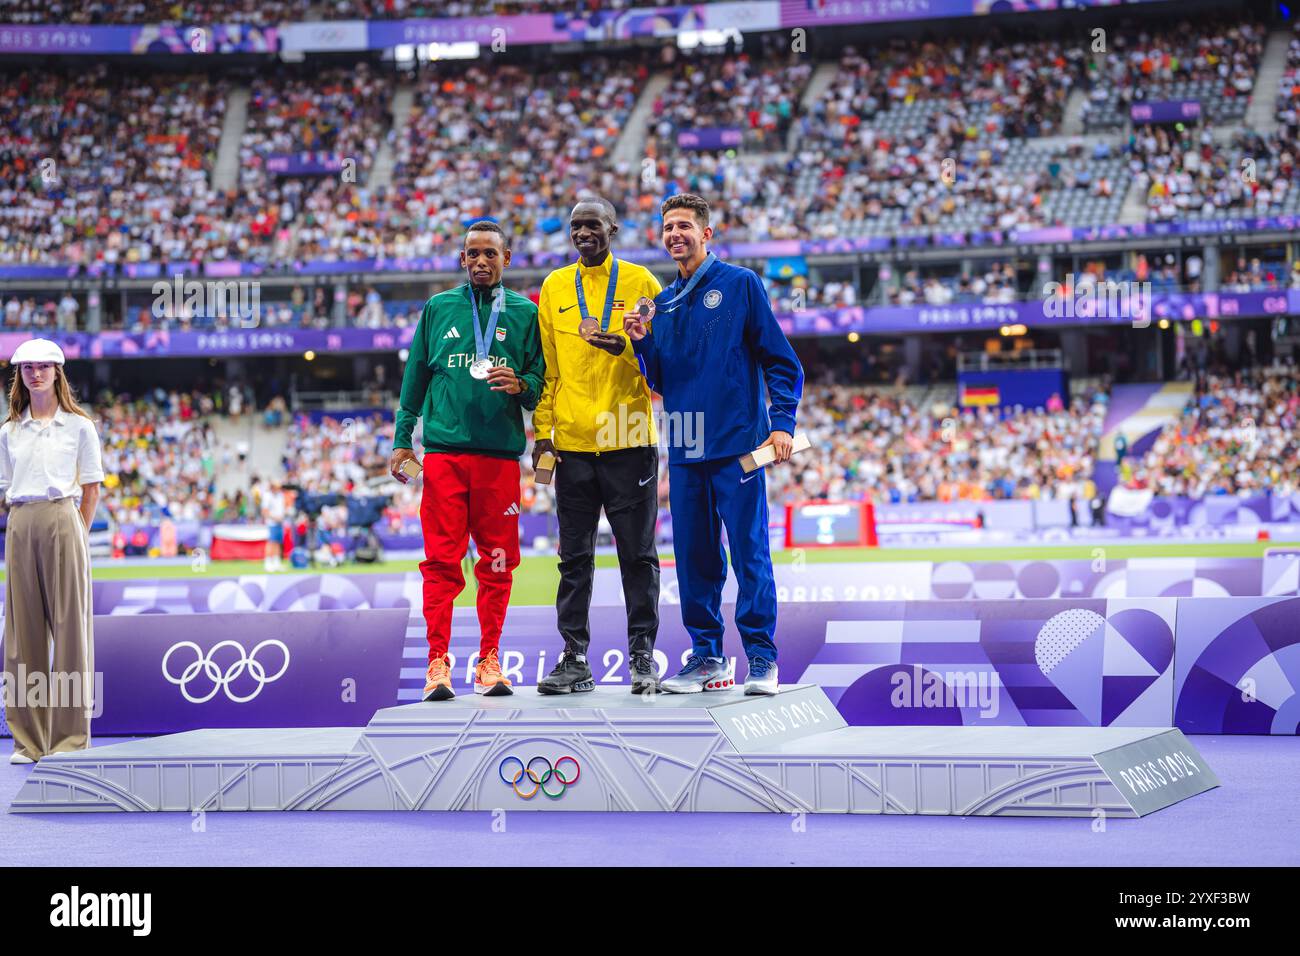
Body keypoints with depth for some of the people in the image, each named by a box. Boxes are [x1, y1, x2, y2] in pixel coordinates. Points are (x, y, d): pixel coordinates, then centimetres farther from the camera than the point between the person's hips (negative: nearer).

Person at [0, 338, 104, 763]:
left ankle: (70, 736, 0)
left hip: (62, 523, -3)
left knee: (69, 624, -4)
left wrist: (77, 533, -2)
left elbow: (91, 489, 4)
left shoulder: (78, 425, 4)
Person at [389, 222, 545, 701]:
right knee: (441, 559, -4)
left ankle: (489, 660, 9)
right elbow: (415, 377, 15)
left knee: (497, 562, 1)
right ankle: (438, 662, -3)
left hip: (501, 452, 0)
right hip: (444, 450, 0)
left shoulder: (524, 313, 10)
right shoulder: (438, 308, 12)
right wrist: (402, 438, 10)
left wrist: (520, 385, -12)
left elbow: (541, 381, 10)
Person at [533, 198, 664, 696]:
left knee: (638, 554, 1)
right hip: (573, 444, 3)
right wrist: (542, 428, 5)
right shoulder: (554, 287, 11)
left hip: (629, 442, -3)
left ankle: (642, 654, 7)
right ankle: (575, 658, 9)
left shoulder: (639, 282, 2)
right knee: (574, 557, 5)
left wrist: (623, 347, -18)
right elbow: (547, 365, 12)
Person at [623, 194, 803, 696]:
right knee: (694, 555, 6)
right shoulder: (663, 303, 15)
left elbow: (781, 361, -1)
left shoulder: (741, 285, 1)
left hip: (737, 446, -5)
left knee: (749, 551, -6)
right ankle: (707, 655, 14)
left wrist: (782, 423, -11)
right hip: (685, 450, 5)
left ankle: (762, 657, -1)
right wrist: (642, 341, -2)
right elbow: (660, 381, 16)